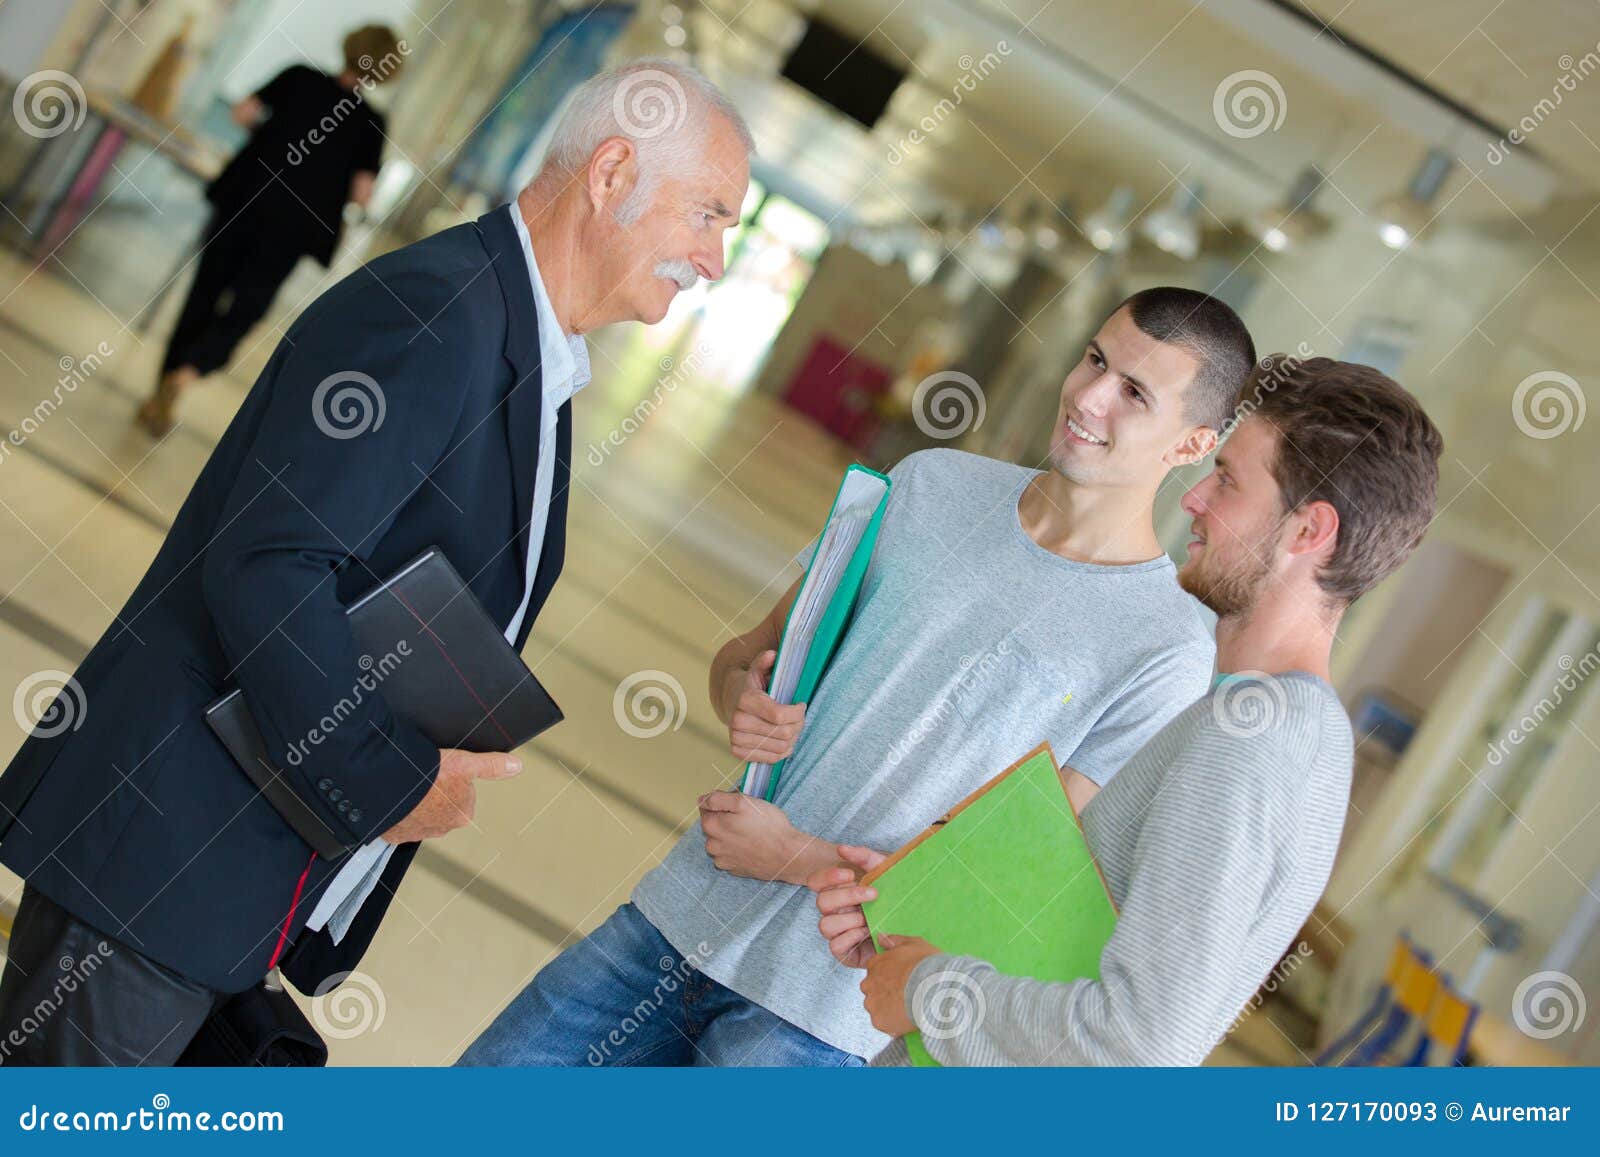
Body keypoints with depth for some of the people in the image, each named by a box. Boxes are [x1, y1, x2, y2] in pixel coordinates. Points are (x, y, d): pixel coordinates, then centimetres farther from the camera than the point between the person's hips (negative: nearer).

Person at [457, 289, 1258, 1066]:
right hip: (680, 915, 5)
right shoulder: (929, 483, 5)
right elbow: (743, 657, 13)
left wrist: (796, 857, -13)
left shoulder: (1168, 656, -11)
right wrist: (742, 701, -12)